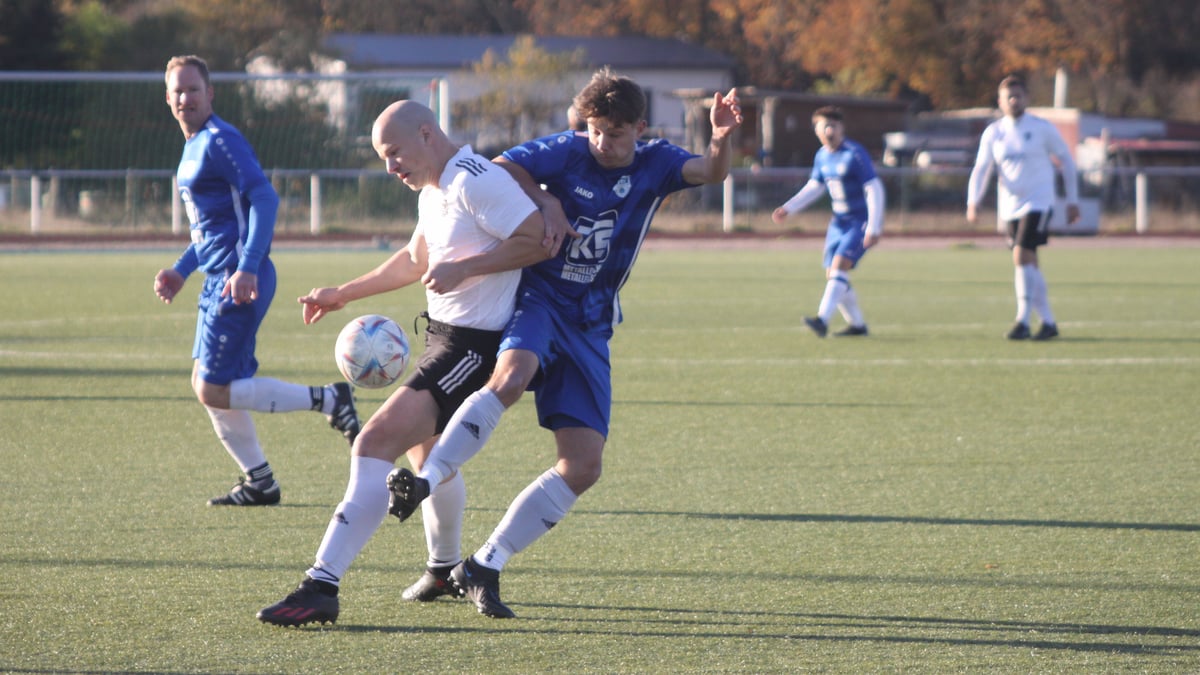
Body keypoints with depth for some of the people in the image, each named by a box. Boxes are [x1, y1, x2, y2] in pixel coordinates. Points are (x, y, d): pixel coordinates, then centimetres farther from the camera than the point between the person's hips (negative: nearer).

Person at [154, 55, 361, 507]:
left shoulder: (219, 141, -13)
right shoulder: (193, 147, 18)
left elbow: (264, 199, -22)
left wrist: (247, 269, -29)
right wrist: (180, 271, 22)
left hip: (240, 283, -10)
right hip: (217, 280, 10)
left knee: (214, 391, -11)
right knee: (207, 383, 12)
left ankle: (327, 400, -7)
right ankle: (259, 482, 20)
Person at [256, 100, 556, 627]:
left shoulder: (474, 181, -17)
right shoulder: (433, 191, 16)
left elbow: (541, 240, -23)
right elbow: (415, 261, 33)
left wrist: (464, 267, -25)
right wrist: (343, 294, 33)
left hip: (473, 344, -11)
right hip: (444, 334, 11)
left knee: (377, 442, -20)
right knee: (427, 451, 29)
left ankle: (322, 585, -26)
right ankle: (447, 569, 50)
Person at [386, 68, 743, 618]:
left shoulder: (654, 164, 3)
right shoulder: (566, 152, -3)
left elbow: (711, 172, -14)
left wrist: (722, 139, -34)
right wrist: (542, 202, -11)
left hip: (588, 324, 4)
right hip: (537, 297, -4)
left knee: (584, 465, -5)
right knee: (512, 376, -39)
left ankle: (483, 568, 2)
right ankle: (423, 481, -42)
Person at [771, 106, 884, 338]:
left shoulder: (855, 154, -18)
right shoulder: (822, 156, 5)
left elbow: (875, 190, -19)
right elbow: (814, 187, 17)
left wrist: (873, 228, -24)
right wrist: (788, 208, 5)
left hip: (861, 221, -8)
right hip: (839, 221, 8)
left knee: (839, 265, -23)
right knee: (832, 275, 5)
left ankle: (822, 320, -31)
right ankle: (857, 324, 19)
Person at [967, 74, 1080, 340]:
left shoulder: (1042, 129, -3)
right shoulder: (992, 133, 5)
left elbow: (1066, 161, 7)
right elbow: (981, 169, 0)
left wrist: (1073, 200, 6)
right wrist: (973, 202, -17)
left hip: (1038, 202, -5)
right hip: (1009, 207, 5)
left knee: (1022, 256, -20)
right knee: (1029, 266, 7)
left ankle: (1023, 321, -19)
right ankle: (1049, 323, 18)